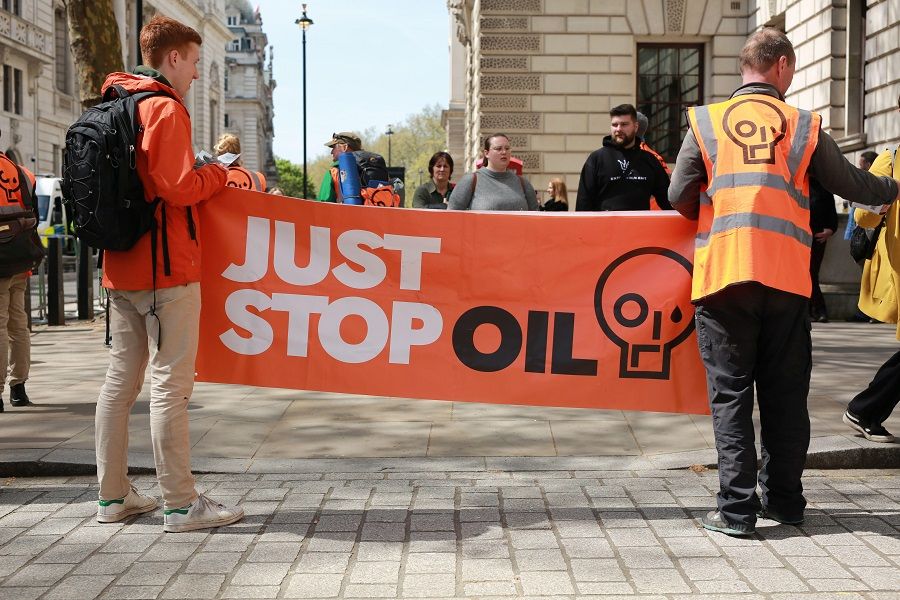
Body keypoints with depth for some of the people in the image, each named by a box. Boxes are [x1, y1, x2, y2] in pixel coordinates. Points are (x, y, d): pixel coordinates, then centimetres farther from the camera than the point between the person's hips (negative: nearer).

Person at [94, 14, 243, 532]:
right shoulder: (167, 108, -11)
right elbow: (178, 188, -20)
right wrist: (218, 173, -2)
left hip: (121, 268, 9)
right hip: (166, 269, -9)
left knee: (122, 379, 12)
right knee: (171, 382, -6)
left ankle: (114, 495, 18)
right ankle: (181, 503, -2)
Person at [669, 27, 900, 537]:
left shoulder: (706, 121, 6)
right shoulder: (803, 125, 8)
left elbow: (679, 197, 2)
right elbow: (849, 181, 18)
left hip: (722, 273, -1)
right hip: (786, 279, 1)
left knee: (730, 393, 3)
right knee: (785, 394, 12)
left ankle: (737, 508, -1)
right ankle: (784, 499, 22)